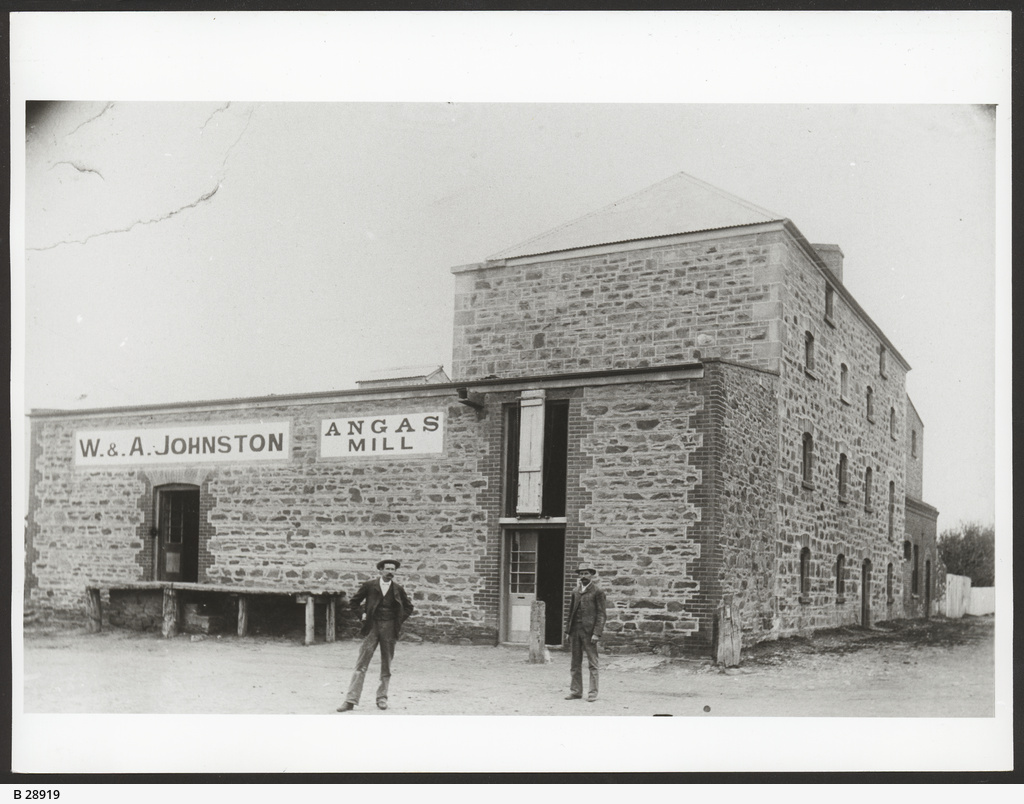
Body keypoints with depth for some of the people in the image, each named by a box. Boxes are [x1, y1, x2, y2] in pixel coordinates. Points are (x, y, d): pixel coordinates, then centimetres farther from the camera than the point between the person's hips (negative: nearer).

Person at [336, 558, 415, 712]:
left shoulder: (398, 589, 5)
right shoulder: (369, 586, 1)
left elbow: (408, 607, 17)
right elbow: (354, 602, 11)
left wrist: (399, 621, 6)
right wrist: (362, 615, 1)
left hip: (389, 628, 2)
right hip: (372, 627, -2)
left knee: (386, 666, 6)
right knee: (361, 665, -5)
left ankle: (382, 698, 16)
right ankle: (350, 701, -6)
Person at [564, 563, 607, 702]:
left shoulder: (597, 592, -2)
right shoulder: (575, 591, 15)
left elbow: (601, 614, -6)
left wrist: (597, 633, -14)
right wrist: (568, 631, 11)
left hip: (589, 631, -6)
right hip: (575, 631, 6)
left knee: (592, 664, -1)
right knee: (575, 663, 8)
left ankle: (593, 692, 3)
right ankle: (575, 691, 14)